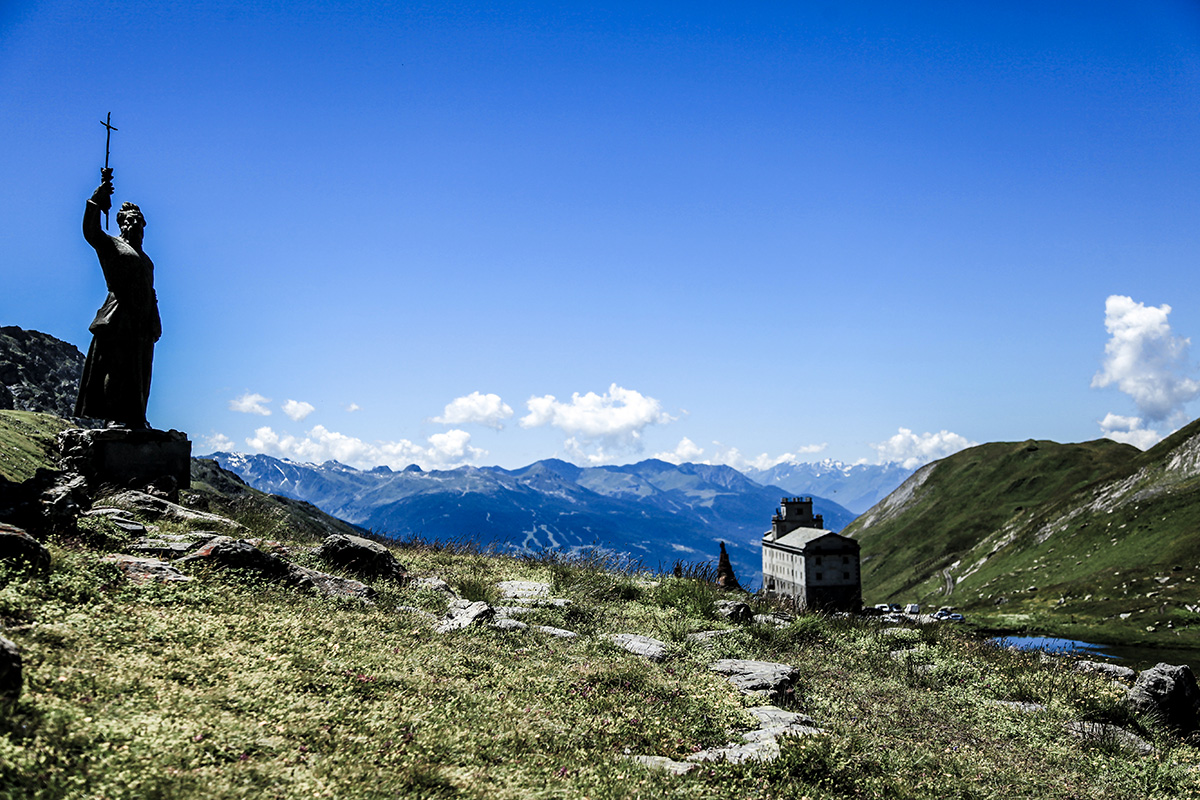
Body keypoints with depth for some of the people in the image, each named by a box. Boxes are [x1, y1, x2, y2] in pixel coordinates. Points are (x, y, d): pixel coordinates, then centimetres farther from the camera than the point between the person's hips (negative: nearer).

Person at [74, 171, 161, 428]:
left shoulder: (145, 259, 26)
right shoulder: (111, 245, 8)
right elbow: (90, 230, -11)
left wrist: (155, 323, 15)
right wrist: (99, 197, -20)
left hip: (141, 322, 7)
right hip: (119, 319, -7)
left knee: (139, 373, 4)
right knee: (118, 367, -11)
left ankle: (135, 418, 7)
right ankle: (115, 417, -11)